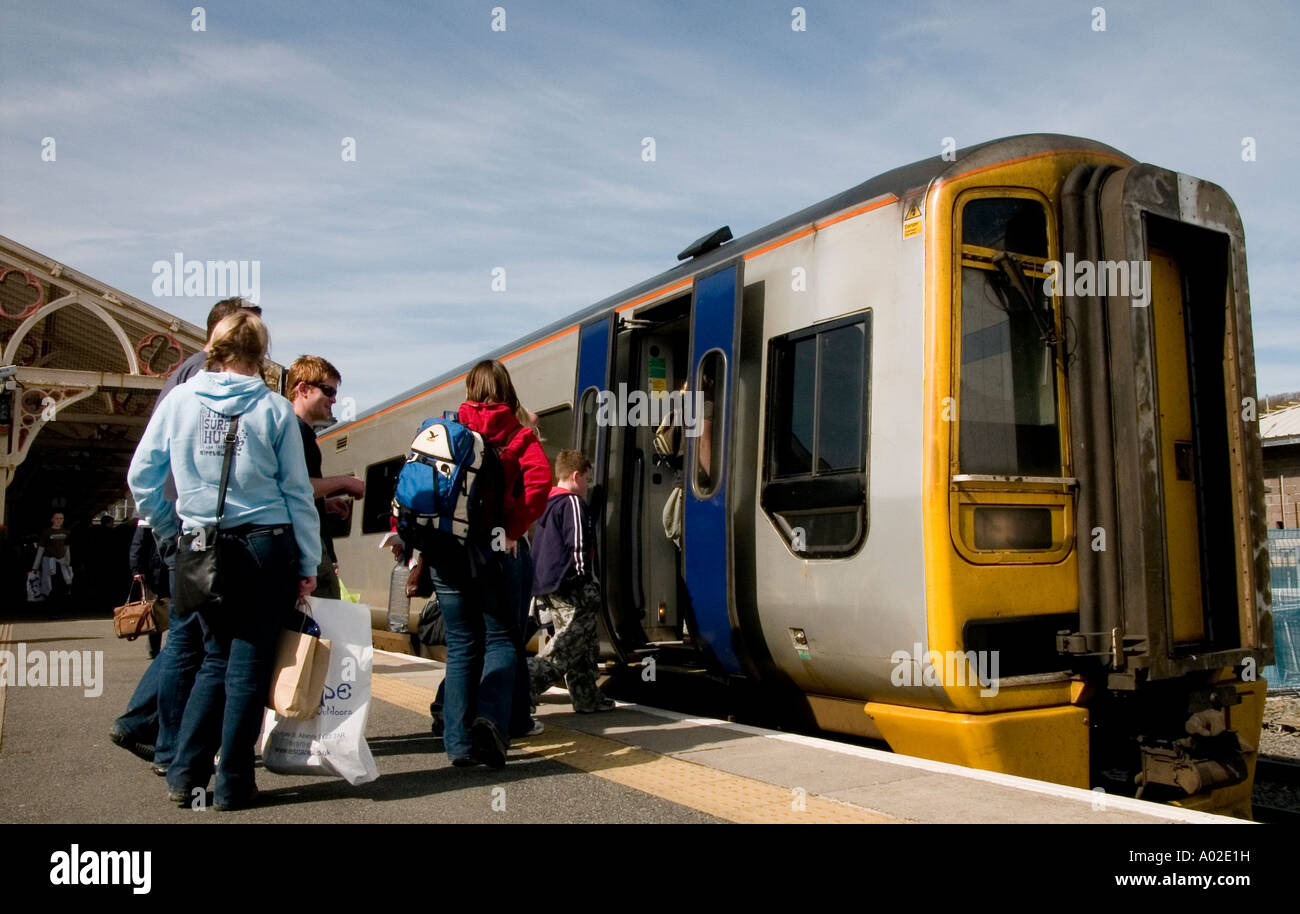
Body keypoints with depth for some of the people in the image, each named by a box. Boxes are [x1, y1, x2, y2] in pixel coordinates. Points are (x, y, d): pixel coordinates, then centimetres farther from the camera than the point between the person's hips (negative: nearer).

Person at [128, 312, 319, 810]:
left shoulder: (178, 401, 3)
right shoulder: (274, 409, -5)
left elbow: (141, 478, 4)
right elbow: (297, 492, -2)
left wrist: (171, 530, 17)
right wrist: (309, 563, 2)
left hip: (202, 550, 3)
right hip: (265, 548, -3)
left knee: (217, 658, 17)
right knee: (250, 663, 6)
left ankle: (185, 774, 17)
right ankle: (233, 783, 13)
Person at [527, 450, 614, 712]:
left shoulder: (547, 503, 16)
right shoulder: (573, 503, -11)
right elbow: (577, 549, -17)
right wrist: (589, 585, -13)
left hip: (547, 587, 10)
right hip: (571, 589, -10)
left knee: (583, 644, 16)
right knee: (566, 648, -7)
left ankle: (587, 698, 20)